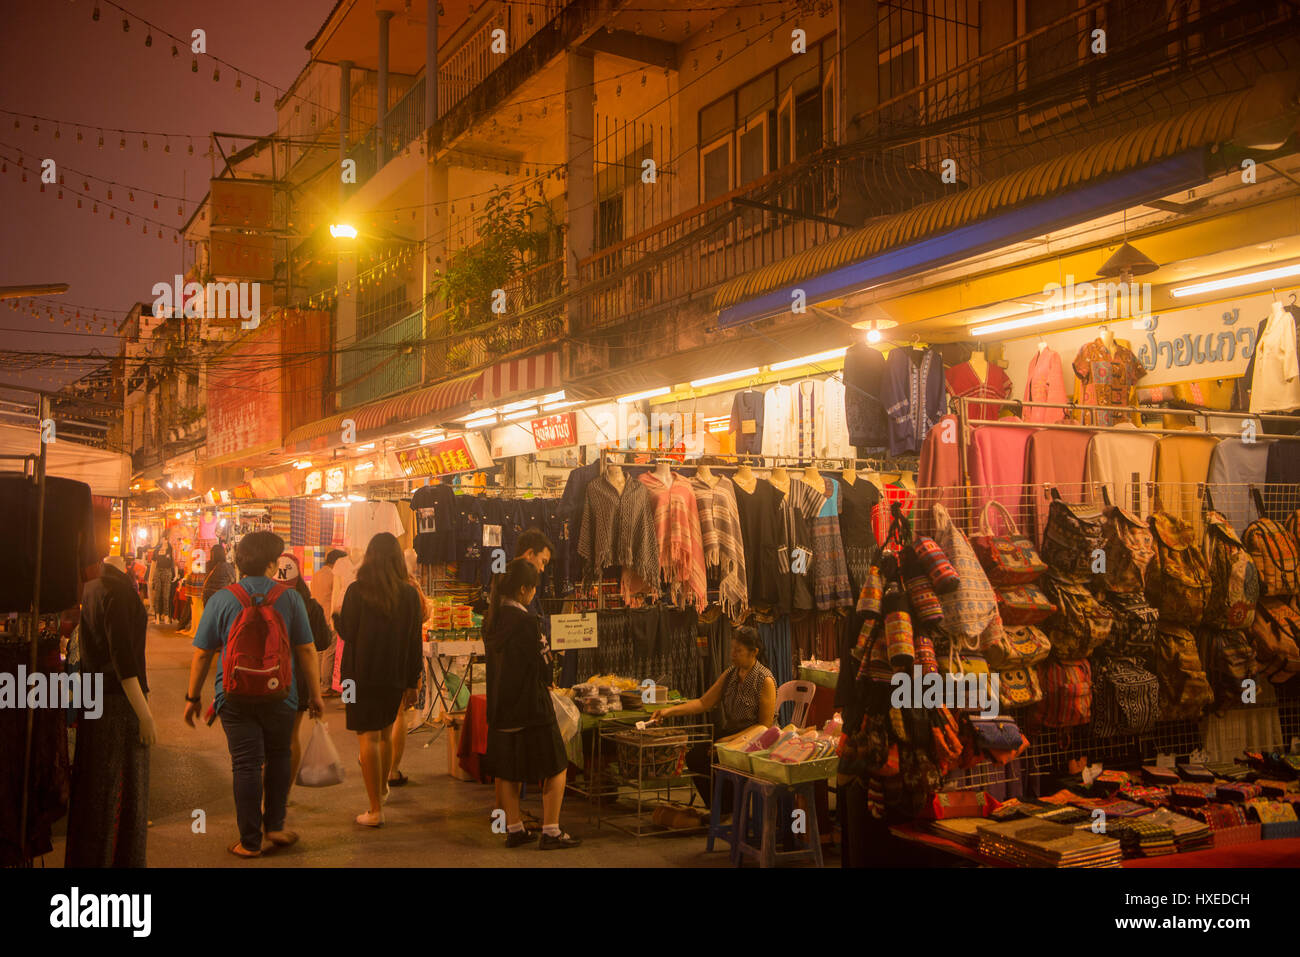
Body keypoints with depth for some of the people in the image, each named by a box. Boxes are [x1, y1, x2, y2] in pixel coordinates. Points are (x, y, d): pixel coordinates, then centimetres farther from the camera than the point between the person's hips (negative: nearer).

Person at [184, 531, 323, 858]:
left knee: (246, 765, 4)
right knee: (278, 757, 19)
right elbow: (307, 650, 0)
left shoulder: (222, 599, -3)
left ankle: (250, 841, 11)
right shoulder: (289, 597, -2)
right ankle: (275, 826, 21)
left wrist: (193, 697, 10)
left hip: (236, 696, 0)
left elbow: (201, 654, 0)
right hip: (280, 695, 1)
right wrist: (315, 694, 8)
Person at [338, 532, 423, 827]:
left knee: (368, 738, 0)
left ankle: (375, 810, 0)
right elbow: (414, 640, 1)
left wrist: (337, 616, 20)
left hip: (361, 673, -4)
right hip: (395, 676, 4)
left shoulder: (357, 590, -11)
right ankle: (382, 788, 42)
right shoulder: (409, 593, -3)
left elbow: (345, 631, -3)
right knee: (386, 732, 23)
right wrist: (412, 682, 8)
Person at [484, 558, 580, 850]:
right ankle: (550, 832, 5)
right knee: (555, 768, 6)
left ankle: (514, 828, 22)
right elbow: (544, 667, -15)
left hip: (499, 706, 7)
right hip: (531, 708, -7)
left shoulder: (490, 620, 3)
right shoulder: (525, 621, -20)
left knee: (508, 771, 16)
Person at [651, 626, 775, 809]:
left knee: (716, 763, -29)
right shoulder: (730, 674, 7)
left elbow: (765, 725, -14)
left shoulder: (765, 680, -13)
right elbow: (704, 703, 5)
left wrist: (731, 740, -20)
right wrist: (670, 711, -7)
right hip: (727, 734, 7)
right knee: (694, 757, -15)